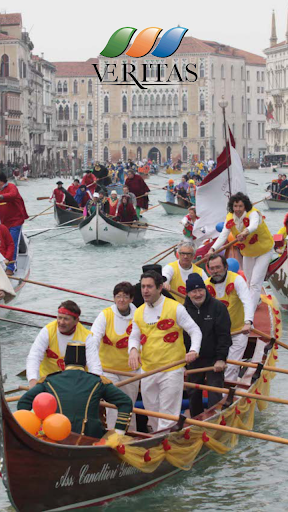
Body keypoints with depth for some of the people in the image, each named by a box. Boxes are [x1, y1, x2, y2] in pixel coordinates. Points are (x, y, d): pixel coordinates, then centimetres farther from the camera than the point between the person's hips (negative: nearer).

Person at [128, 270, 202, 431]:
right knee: (152, 412, 15)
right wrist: (133, 350, -13)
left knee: (168, 416, -6)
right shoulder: (139, 313, 10)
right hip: (147, 370, 6)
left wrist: (193, 350, -22)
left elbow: (195, 331, -5)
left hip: (171, 370, -6)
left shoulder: (175, 308, -6)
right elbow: (134, 336, 10)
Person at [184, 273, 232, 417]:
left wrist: (221, 358, -17)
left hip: (214, 360, -4)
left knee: (214, 395, -8)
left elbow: (224, 335, -11)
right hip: (193, 360, 4)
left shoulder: (218, 307, -9)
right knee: (193, 394, 13)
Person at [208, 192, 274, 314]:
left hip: (263, 251, -6)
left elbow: (254, 225, -54)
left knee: (255, 283, -13)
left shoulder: (253, 213, -30)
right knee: (249, 282, 22)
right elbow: (223, 235, -25)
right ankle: (256, 299, 50)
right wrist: (213, 249, -43)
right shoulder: (230, 218, -15)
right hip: (247, 252, 6)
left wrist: (245, 232, -76)